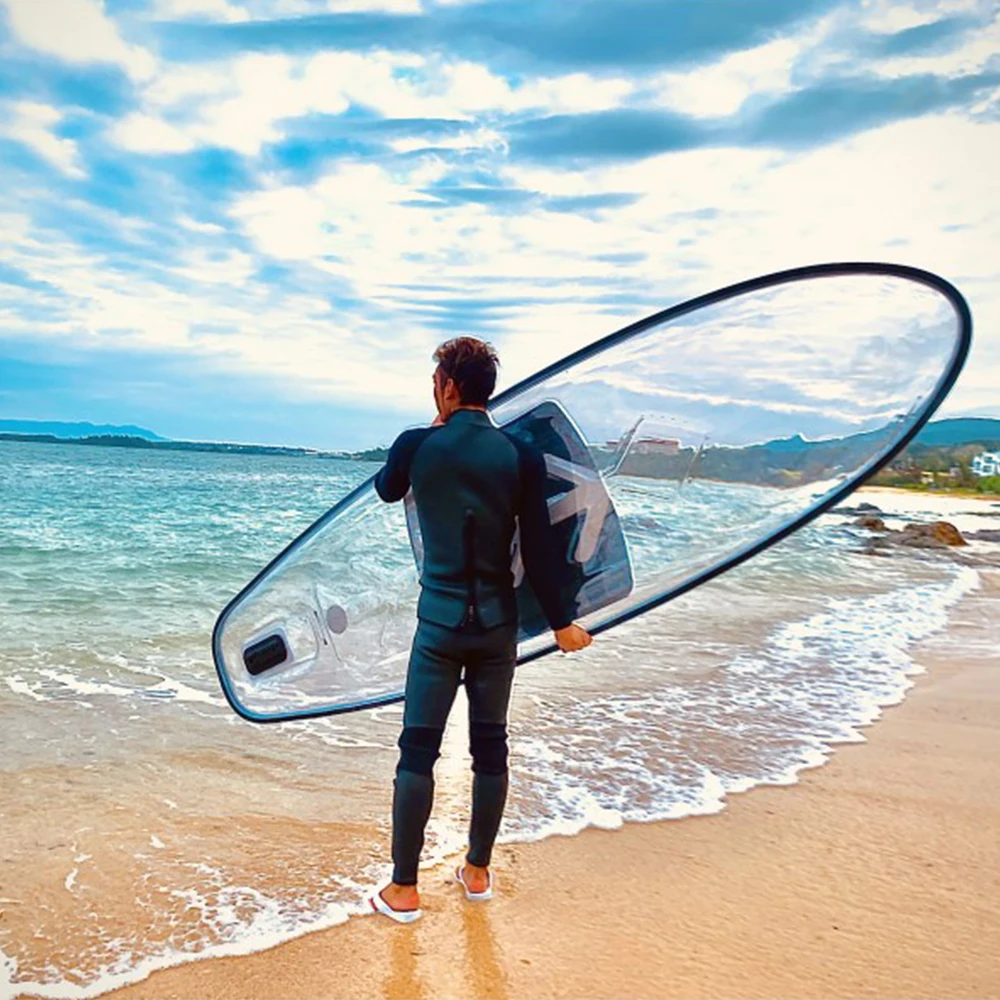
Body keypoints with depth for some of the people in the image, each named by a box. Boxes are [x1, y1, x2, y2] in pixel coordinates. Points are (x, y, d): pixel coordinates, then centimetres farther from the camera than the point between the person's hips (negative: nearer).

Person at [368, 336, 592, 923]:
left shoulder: (417, 446, -8)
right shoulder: (522, 457, -6)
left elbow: (387, 490, 15)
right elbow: (539, 548, -7)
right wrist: (561, 622, 2)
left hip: (440, 621, -2)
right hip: (498, 623, 2)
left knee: (418, 750, 7)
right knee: (490, 747, 14)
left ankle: (404, 890, 16)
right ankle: (478, 873, 30)